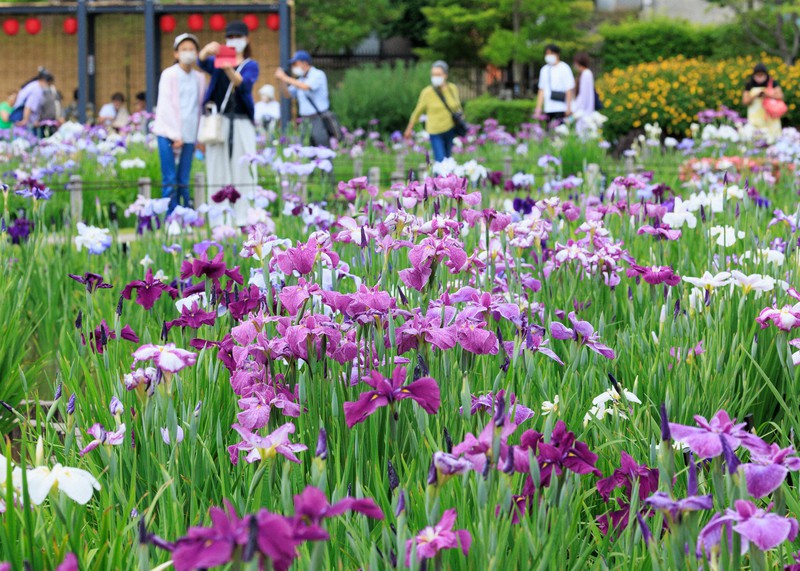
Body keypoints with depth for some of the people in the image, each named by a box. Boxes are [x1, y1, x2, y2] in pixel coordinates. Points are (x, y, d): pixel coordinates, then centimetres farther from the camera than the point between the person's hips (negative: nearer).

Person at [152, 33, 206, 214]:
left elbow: (199, 107, 12)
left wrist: (200, 136, 3)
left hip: (189, 135, 4)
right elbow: (167, 106, -6)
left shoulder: (200, 78, 12)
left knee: (184, 182, 3)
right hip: (168, 134, -4)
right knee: (170, 181, -6)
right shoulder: (169, 75, -1)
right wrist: (176, 136, -11)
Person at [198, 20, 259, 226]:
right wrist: (207, 50, -33)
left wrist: (229, 70, -33)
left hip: (242, 123, -1)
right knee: (218, 171, -3)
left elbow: (244, 84, -12)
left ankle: (243, 219, -5)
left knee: (243, 170, -6)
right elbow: (203, 63, -10)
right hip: (218, 122, 1)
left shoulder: (251, 65, 10)